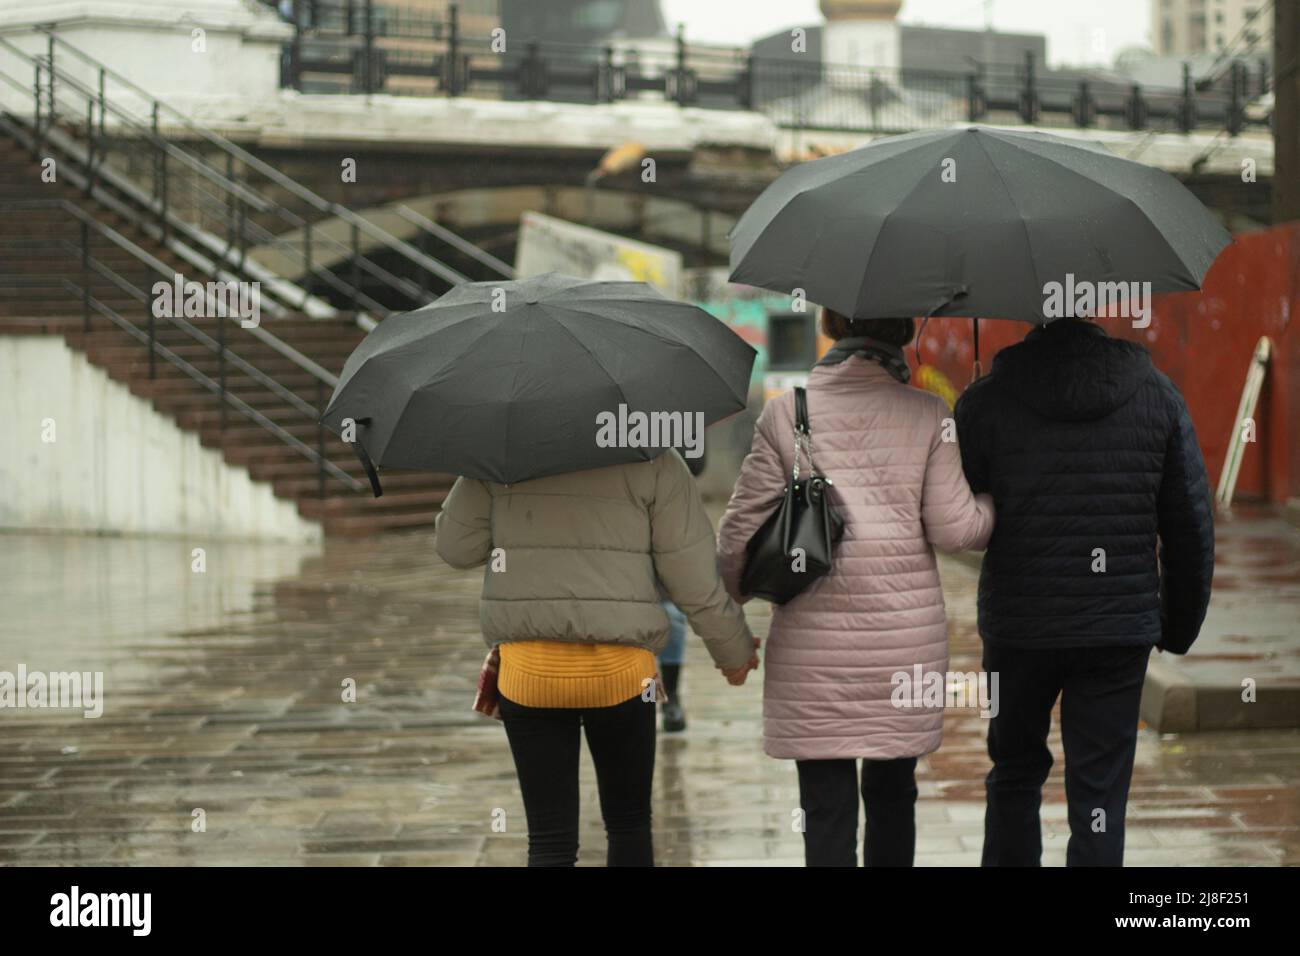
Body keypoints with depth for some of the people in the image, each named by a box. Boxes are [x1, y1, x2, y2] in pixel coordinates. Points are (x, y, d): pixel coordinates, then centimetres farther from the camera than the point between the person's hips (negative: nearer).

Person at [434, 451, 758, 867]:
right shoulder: (654, 459, -5)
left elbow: (455, 545, 3)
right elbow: (693, 579, -2)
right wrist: (735, 650, 14)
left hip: (528, 670, 1)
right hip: (620, 672, -1)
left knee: (550, 840, 6)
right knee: (629, 826, 18)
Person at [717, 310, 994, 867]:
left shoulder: (785, 414, -2)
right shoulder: (927, 414, -2)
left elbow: (743, 527, -2)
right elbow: (953, 528, -5)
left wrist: (728, 599, 16)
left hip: (813, 642, -1)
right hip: (906, 638, 1)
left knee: (827, 808, 2)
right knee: (891, 792, 17)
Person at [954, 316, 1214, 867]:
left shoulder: (985, 403, -7)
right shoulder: (1157, 397, 0)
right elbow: (1192, 527, 3)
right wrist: (1180, 624, 12)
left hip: (1017, 628, 0)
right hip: (1120, 630, 1)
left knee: (1015, 773, 19)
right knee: (1100, 792, 5)